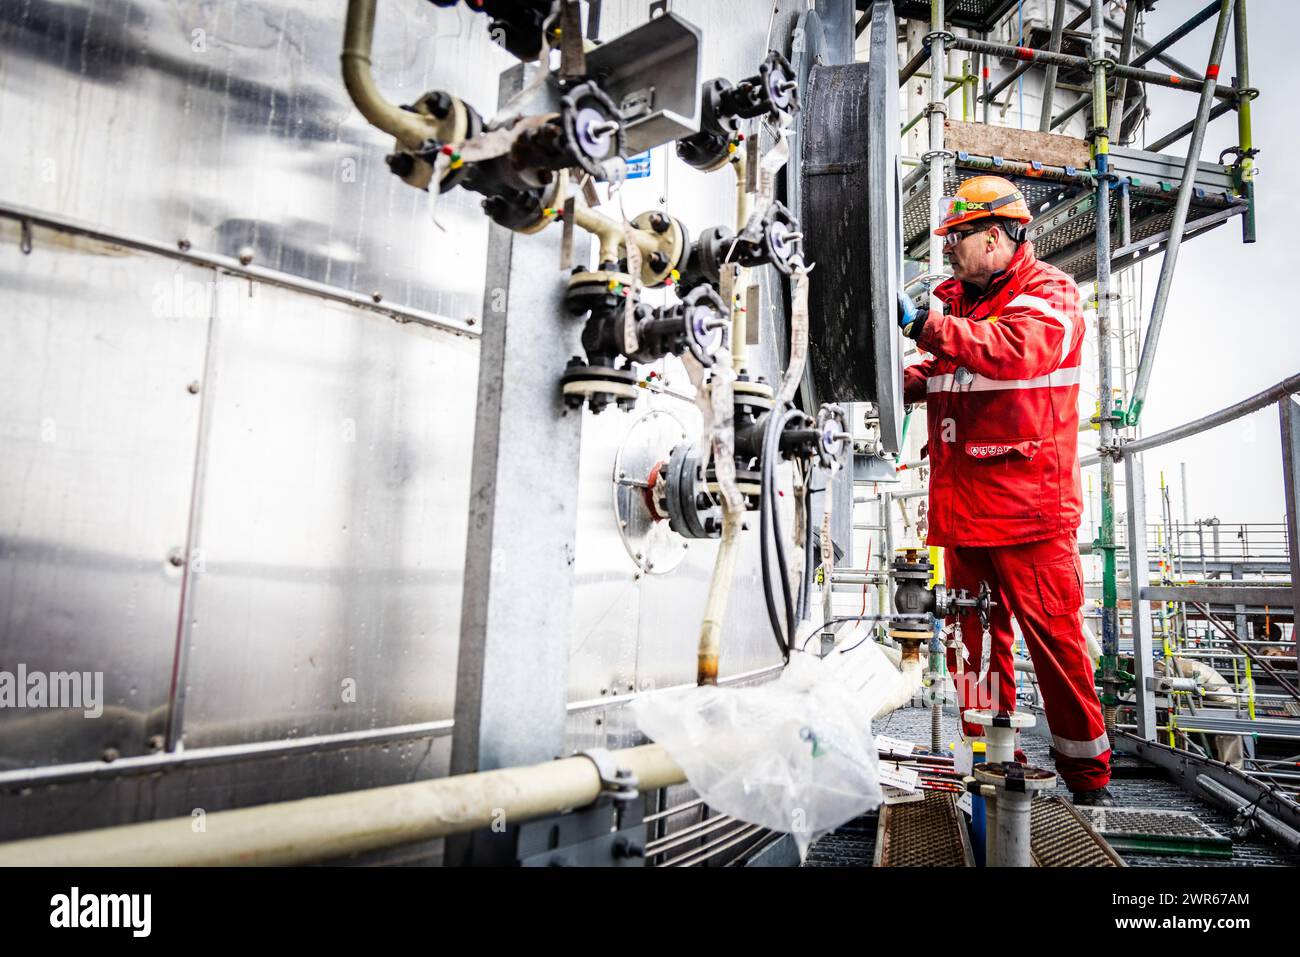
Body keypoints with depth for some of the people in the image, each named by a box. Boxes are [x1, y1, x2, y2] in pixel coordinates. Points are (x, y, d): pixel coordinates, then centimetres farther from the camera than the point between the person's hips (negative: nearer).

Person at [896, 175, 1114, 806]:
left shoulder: (1048, 292, -2)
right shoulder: (955, 298, 20)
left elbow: (1016, 351, -23)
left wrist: (927, 325, -21)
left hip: (1028, 504, -6)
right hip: (963, 504, 7)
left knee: (1052, 634, -1)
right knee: (974, 635, 11)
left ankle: (1086, 772, 17)